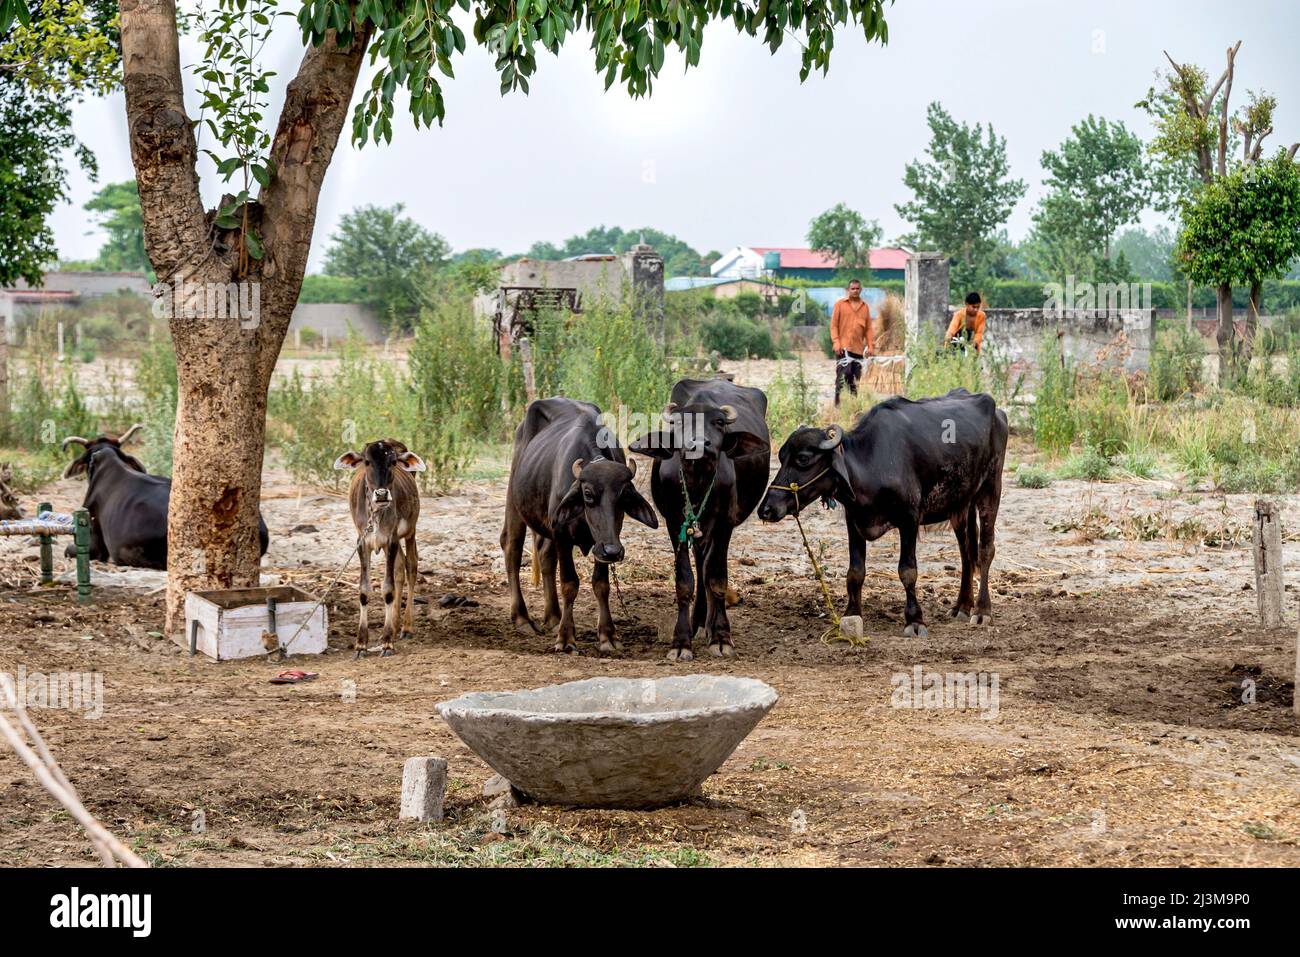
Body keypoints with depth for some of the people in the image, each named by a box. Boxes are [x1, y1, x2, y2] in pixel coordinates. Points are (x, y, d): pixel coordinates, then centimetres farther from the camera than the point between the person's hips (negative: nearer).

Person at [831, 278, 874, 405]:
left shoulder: (865, 306, 13)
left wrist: (871, 346, 5)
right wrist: (836, 342, -10)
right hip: (843, 347, -4)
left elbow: (868, 328, 13)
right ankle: (838, 403, -9)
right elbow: (834, 325, 0)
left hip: (858, 348, 4)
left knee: (856, 377, 4)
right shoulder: (840, 304, 3)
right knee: (843, 374, -14)